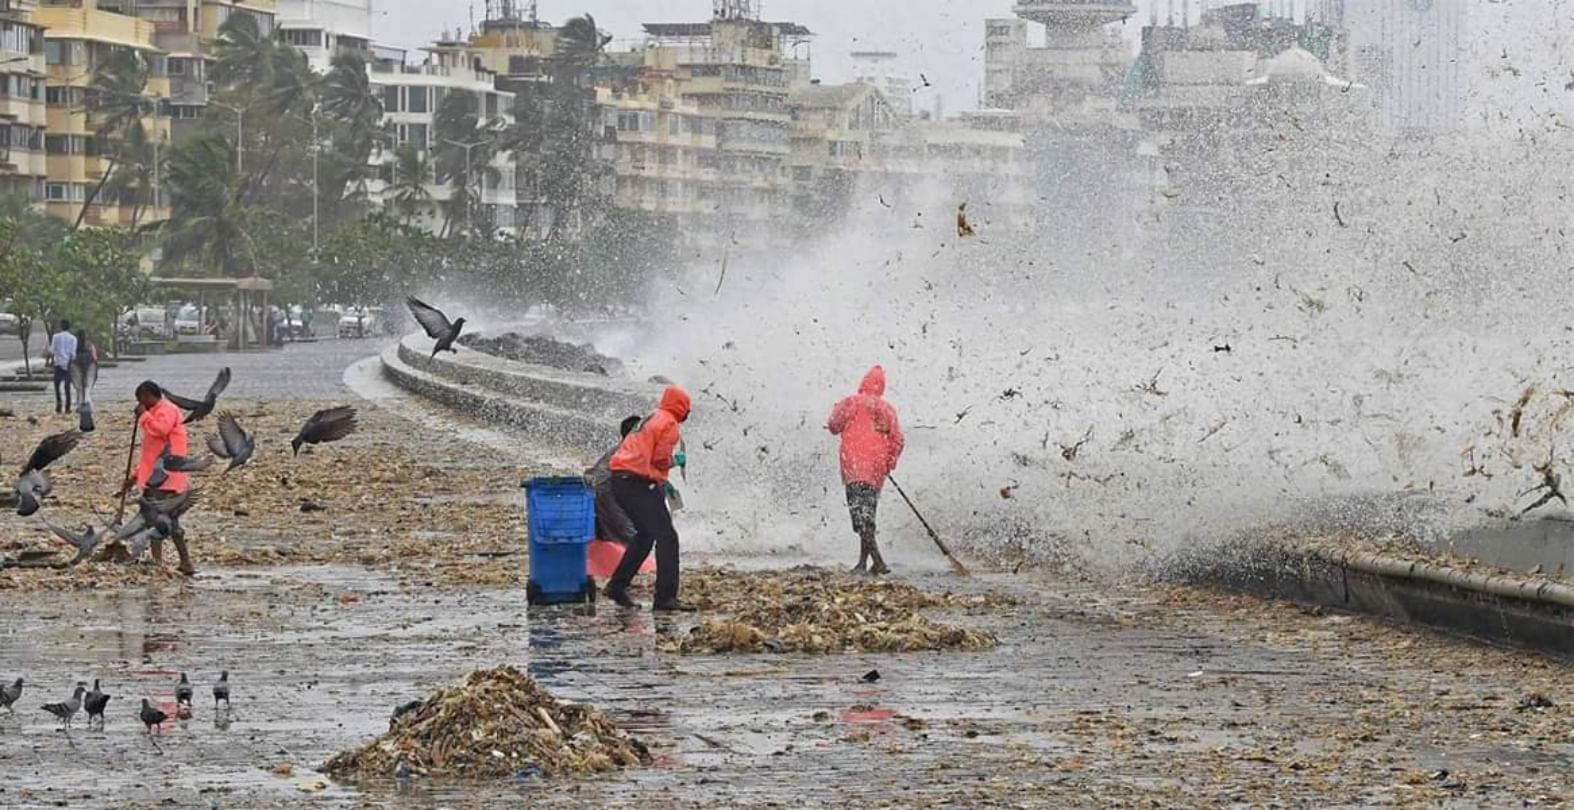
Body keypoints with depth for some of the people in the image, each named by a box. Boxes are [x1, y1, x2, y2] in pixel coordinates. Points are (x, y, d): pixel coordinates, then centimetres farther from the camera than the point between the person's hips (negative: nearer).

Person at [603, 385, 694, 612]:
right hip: (639, 484, -10)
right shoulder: (669, 424, -5)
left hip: (620, 480, 10)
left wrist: (660, 482, 25)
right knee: (666, 536, -11)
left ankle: (617, 586, 25)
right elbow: (660, 459, -13)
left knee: (645, 535, 24)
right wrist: (676, 461, 8)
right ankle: (665, 597, -19)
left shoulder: (649, 419, 24)